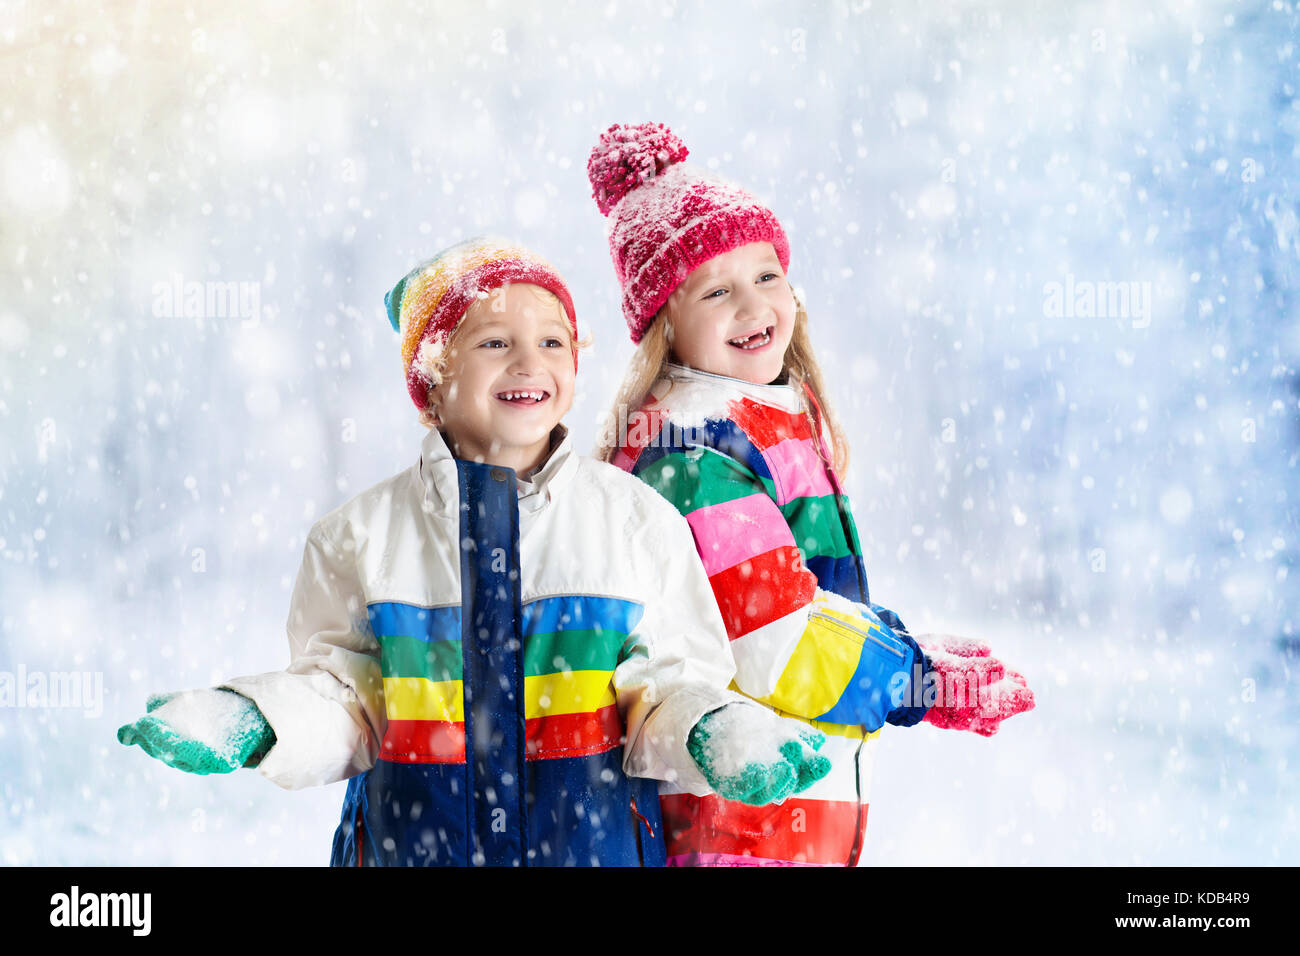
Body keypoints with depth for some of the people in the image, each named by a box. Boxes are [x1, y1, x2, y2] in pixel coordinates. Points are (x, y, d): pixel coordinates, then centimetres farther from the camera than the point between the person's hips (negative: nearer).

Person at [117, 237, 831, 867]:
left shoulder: (639, 519, 2)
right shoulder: (359, 534, 2)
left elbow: (670, 682, 2)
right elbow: (340, 694, 3)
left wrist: (716, 735, -17)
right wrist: (248, 722, -13)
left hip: (597, 843, 0)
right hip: (410, 844, 0)